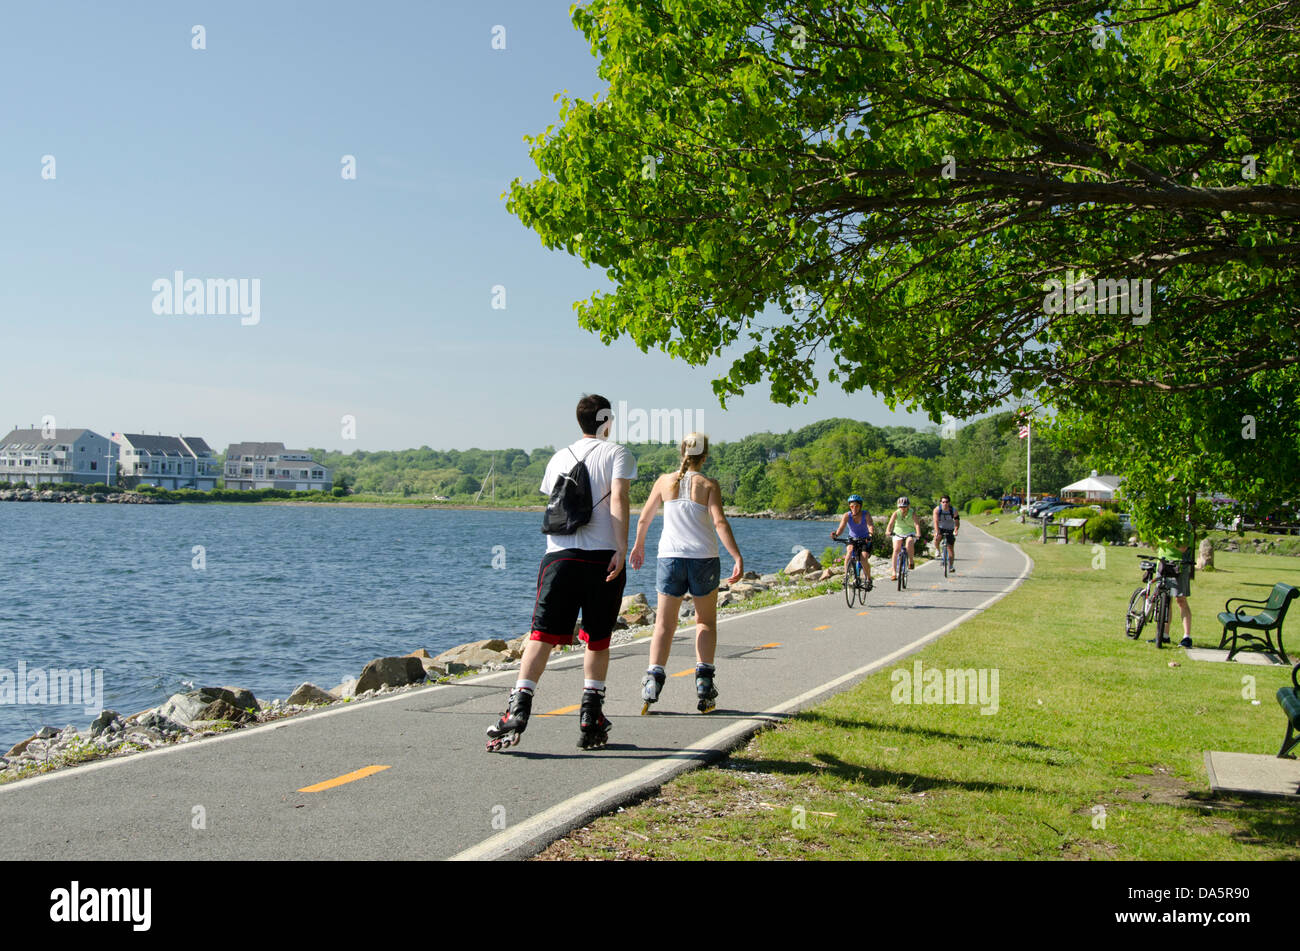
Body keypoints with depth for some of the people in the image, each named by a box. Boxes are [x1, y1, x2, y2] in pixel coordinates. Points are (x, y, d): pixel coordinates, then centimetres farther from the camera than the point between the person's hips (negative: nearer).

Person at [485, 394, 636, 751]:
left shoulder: (559, 457, 19)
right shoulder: (617, 454, 5)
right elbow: (618, 499, -11)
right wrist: (621, 549, -15)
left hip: (559, 555, 3)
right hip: (602, 557, -3)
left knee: (542, 635, -1)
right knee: (598, 640, 9)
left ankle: (518, 708, -14)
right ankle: (590, 719, 12)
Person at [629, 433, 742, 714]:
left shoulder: (665, 481, 5)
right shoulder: (708, 485, -2)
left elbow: (644, 518, 12)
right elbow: (720, 522, -14)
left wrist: (638, 545, 28)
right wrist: (738, 557, -16)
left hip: (670, 557, 1)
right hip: (704, 557, -1)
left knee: (664, 623, 4)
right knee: (706, 621, 14)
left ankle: (653, 678, -13)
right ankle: (704, 681, 4)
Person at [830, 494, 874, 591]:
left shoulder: (866, 514, -15)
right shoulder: (847, 516, -13)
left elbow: (871, 526, -31)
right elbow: (841, 528, -25)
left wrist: (870, 534, -53)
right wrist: (836, 534, -48)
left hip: (865, 541, -1)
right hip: (852, 540, 1)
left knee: (863, 559, -23)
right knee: (849, 551, -31)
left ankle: (869, 580, 1)